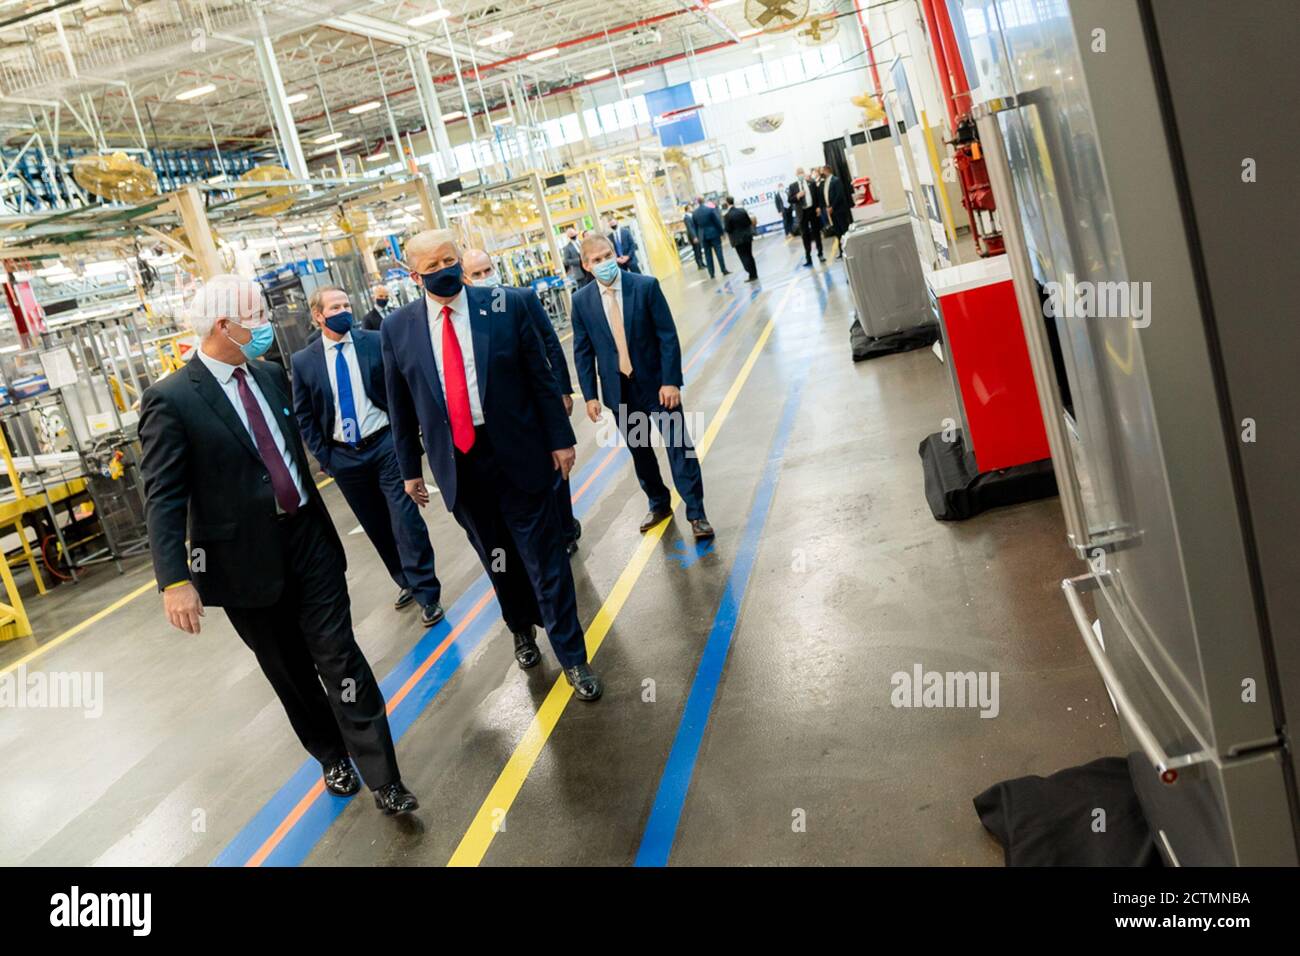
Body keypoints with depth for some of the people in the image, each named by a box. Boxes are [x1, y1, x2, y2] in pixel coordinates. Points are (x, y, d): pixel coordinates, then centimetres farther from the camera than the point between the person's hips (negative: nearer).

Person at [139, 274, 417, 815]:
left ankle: (382, 779, 5)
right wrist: (175, 581, -21)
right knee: (289, 670, 13)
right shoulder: (171, 400, -13)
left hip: (310, 539, 4)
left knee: (339, 657, 1)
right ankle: (332, 757, 32)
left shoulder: (271, 376, 6)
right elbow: (163, 499, -15)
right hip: (245, 558, -3)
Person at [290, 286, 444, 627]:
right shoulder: (303, 361, 0)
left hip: (385, 445, -2)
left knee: (405, 520, -4)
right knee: (376, 526, 12)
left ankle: (427, 594, 5)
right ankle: (406, 582, 29)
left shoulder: (375, 342, -3)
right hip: (344, 456, 2)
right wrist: (323, 456, 0)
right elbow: (303, 416, 5)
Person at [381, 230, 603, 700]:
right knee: (498, 561, 16)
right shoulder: (398, 328, 0)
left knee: (544, 559, 5)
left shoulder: (506, 306, -5)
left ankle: (572, 656, 17)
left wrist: (560, 439, -2)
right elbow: (401, 406, 7)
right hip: (457, 464, 2)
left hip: (517, 455, -2)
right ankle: (522, 630, 41)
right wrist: (410, 468, 10)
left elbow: (541, 378, -1)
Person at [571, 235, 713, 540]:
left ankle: (696, 514, 9)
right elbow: (583, 352, 3)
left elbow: (668, 336, -9)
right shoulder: (582, 302, -3)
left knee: (678, 446, -2)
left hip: (656, 383, -2)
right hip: (619, 390, 3)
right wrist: (590, 395, -1)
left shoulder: (646, 286, -9)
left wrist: (671, 381, -14)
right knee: (639, 451, 15)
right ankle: (659, 504, 34)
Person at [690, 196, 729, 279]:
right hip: (714, 233, -3)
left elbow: (695, 226, 7)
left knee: (708, 254, 7)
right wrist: (721, 232, 2)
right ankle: (724, 270, 4)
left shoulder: (694, 213, 0)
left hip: (703, 236, 3)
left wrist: (698, 237, 16)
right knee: (719, 252, 3)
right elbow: (717, 222, -7)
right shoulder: (710, 209, -9)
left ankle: (711, 273, 7)